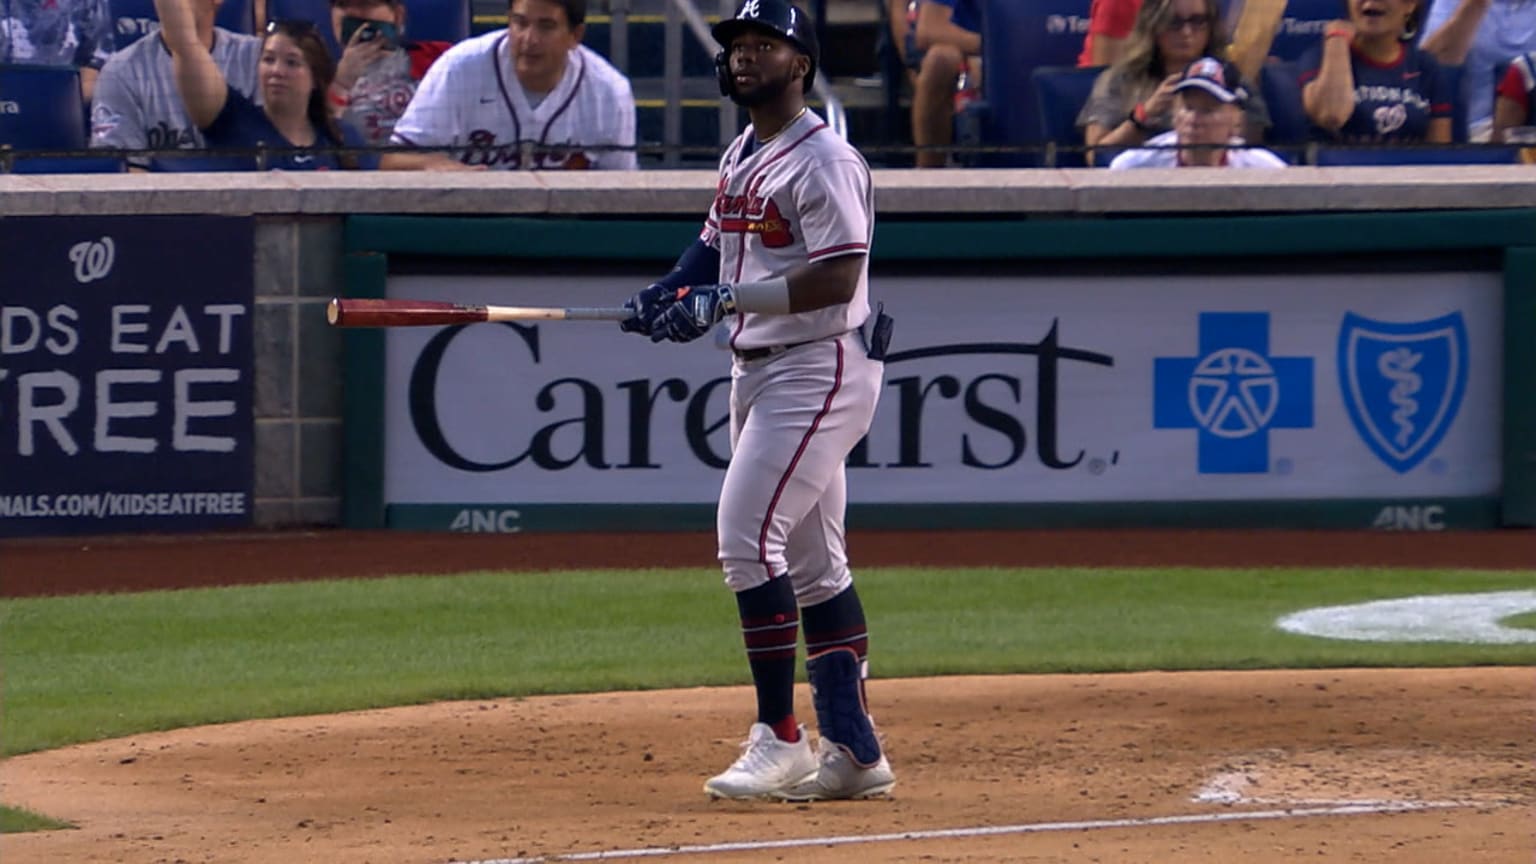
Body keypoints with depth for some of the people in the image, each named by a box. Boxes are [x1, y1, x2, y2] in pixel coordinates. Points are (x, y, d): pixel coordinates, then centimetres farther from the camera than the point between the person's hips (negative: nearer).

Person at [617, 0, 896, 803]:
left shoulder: (822, 160, -15)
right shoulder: (740, 156, 14)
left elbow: (838, 279, -23)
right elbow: (715, 246, 22)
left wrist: (725, 299, -26)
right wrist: (671, 292, 1)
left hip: (821, 369, -10)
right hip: (758, 370, 10)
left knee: (748, 535, -17)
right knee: (810, 561, 11)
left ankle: (780, 738, -13)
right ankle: (852, 750, 14)